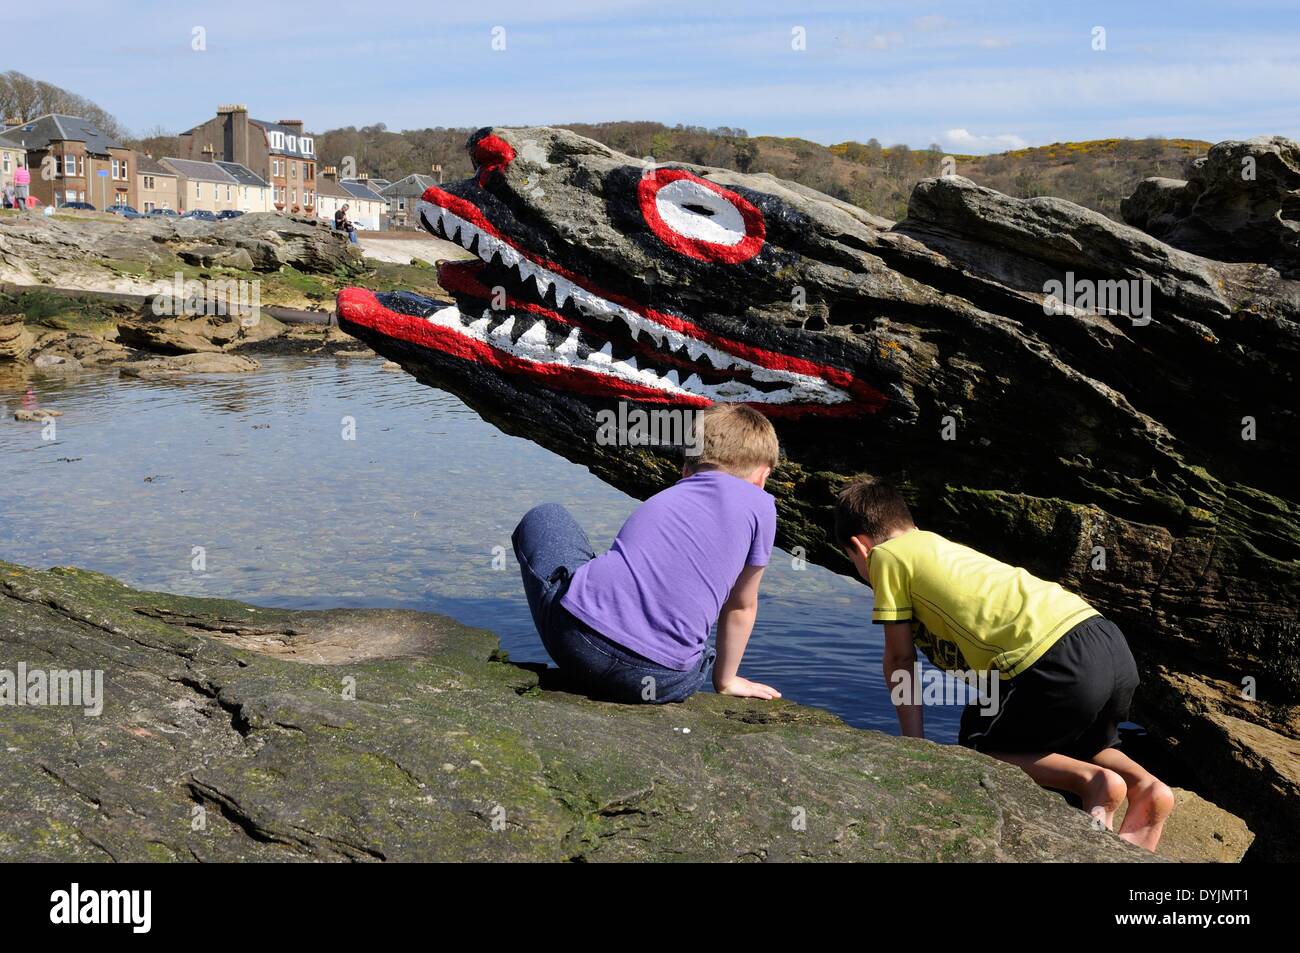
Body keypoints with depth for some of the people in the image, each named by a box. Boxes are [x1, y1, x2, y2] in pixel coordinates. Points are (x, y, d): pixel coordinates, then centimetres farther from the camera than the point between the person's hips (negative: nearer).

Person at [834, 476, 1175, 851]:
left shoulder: (887, 555, 9)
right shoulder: (944, 547, 32)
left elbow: (900, 659, 9)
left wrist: (915, 745, 15)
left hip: (1054, 662, -8)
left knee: (979, 752, 13)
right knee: (1076, 744, 34)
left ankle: (1092, 781, -5)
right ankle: (1144, 784, 8)